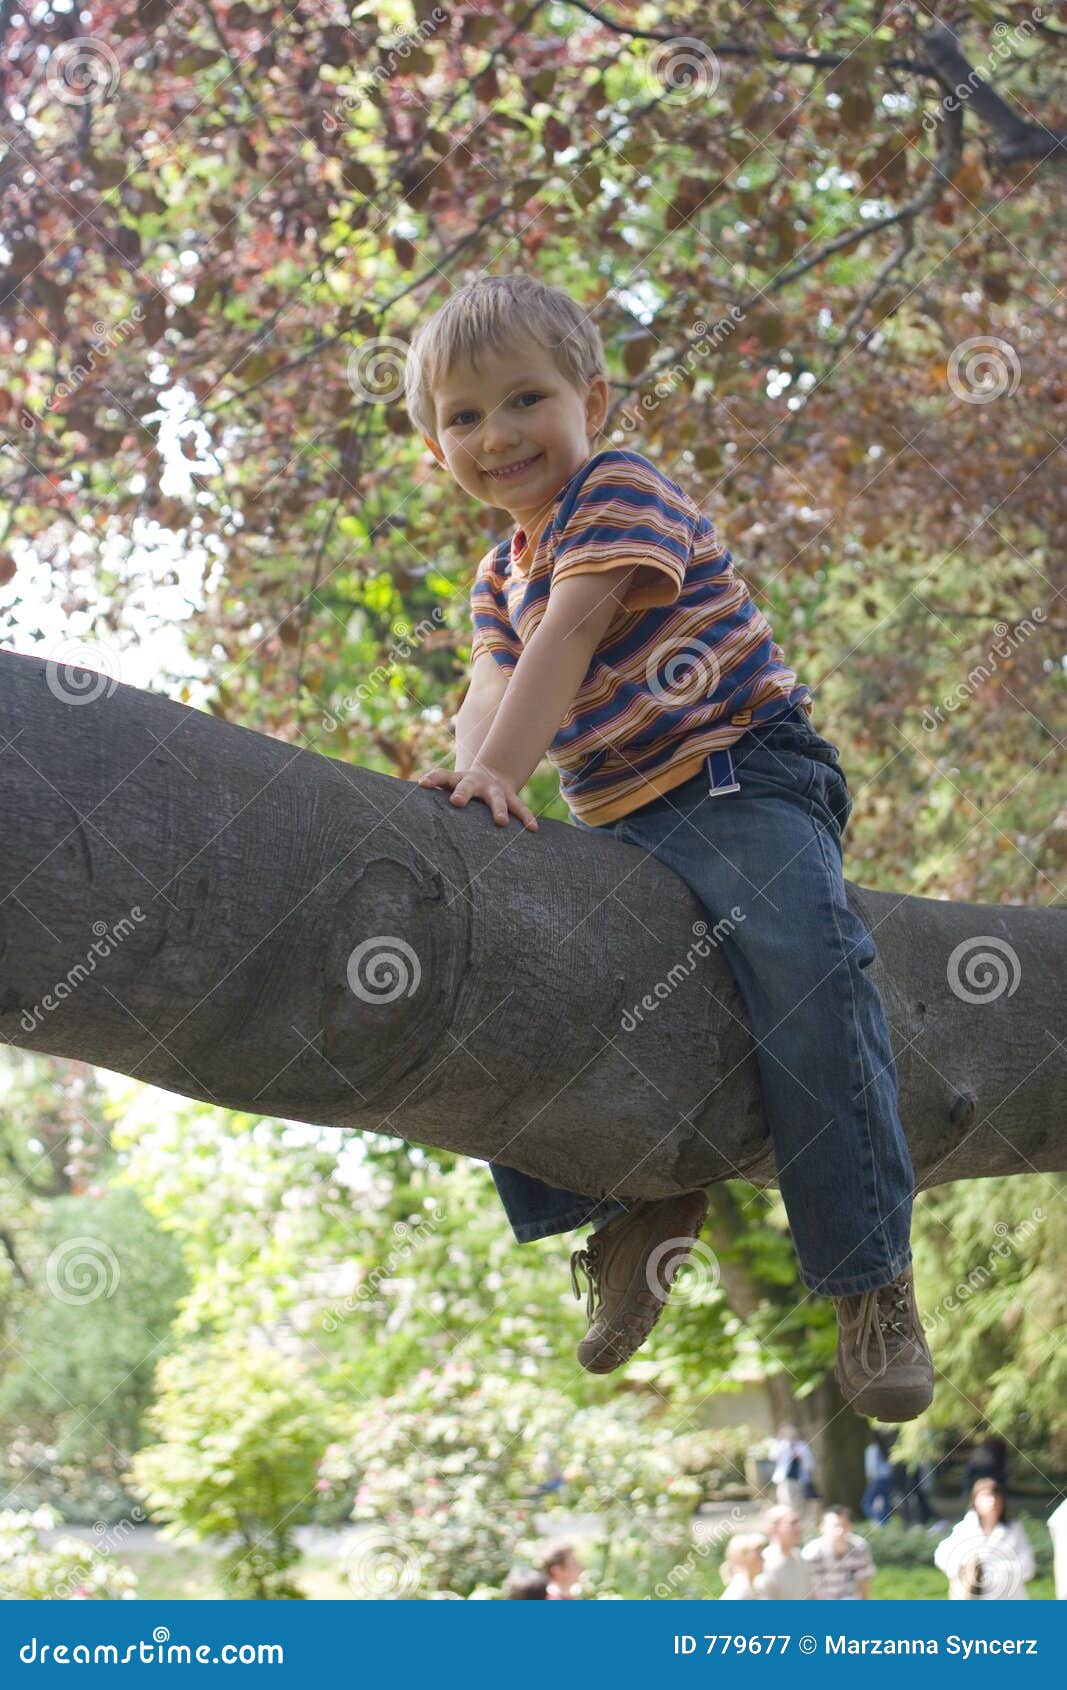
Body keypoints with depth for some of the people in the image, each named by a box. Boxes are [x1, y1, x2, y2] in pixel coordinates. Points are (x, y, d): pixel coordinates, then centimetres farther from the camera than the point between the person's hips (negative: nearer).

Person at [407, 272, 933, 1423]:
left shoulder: (622, 491, -6)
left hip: (742, 777, -8)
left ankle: (871, 1281, -25)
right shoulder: (499, 576, 17)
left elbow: (569, 636, -20)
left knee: (802, 973, -30)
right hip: (619, 825, 8)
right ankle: (634, 1206, 8)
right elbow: (491, 689, 0)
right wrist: (472, 777, -23)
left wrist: (501, 773, -31)